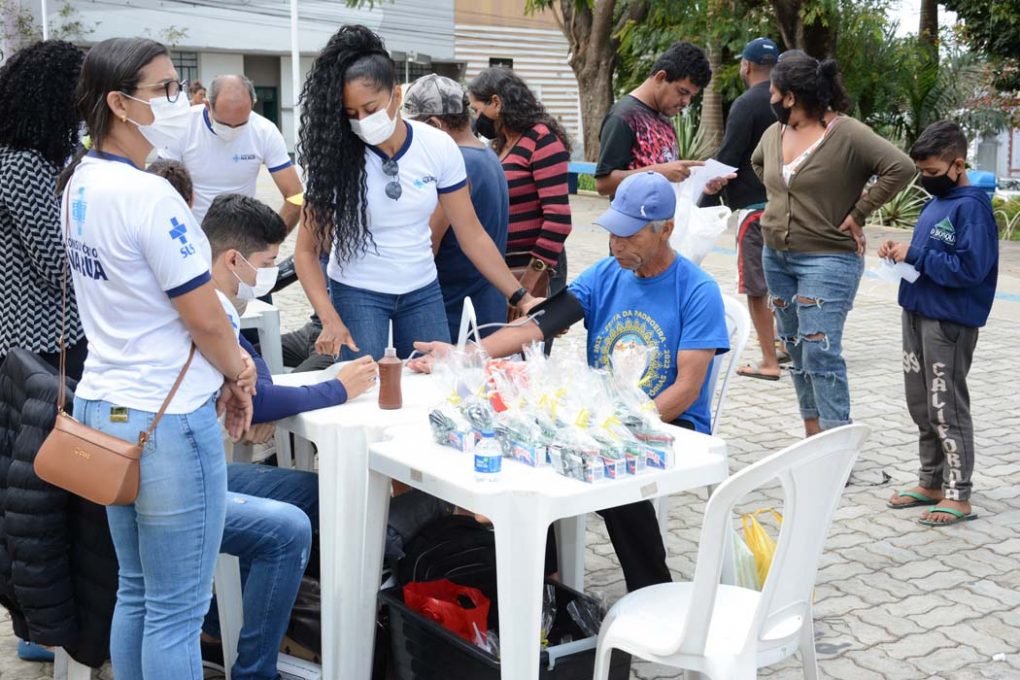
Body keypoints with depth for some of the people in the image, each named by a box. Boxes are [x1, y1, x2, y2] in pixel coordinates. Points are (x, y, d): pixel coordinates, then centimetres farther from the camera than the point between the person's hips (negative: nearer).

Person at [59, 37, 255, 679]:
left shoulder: (80, 183, 7)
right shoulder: (149, 196, -21)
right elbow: (205, 318, -17)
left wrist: (221, 362, 10)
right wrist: (238, 371, 3)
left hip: (104, 409, 9)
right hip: (167, 421, -9)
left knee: (136, 591, 21)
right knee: (177, 614, 4)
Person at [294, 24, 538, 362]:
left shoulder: (438, 146, -10)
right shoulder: (336, 155, -14)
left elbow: (471, 234, -4)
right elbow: (307, 249, -11)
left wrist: (519, 297, -10)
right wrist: (330, 319, -24)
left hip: (422, 290, 2)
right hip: (357, 292, -2)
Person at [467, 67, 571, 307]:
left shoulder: (542, 140, -8)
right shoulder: (500, 145, 15)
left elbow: (558, 217, -15)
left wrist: (529, 282, -17)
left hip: (534, 269, -7)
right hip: (500, 269, 7)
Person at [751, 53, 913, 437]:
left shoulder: (847, 134, -15)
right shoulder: (775, 133, 7)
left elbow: (900, 168, -22)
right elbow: (757, 163, 29)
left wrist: (858, 212, -16)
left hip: (827, 260, -8)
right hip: (776, 256, 8)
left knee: (820, 353, -12)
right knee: (796, 349, 13)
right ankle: (812, 437, 24)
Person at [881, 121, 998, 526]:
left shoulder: (972, 207, -15)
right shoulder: (934, 203, 12)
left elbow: (969, 268, -23)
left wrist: (915, 256, -19)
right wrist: (901, 251, 3)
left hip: (949, 321, -9)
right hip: (917, 313, 9)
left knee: (946, 407, -2)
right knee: (921, 404, 15)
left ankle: (958, 496, 7)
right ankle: (931, 483, 27)